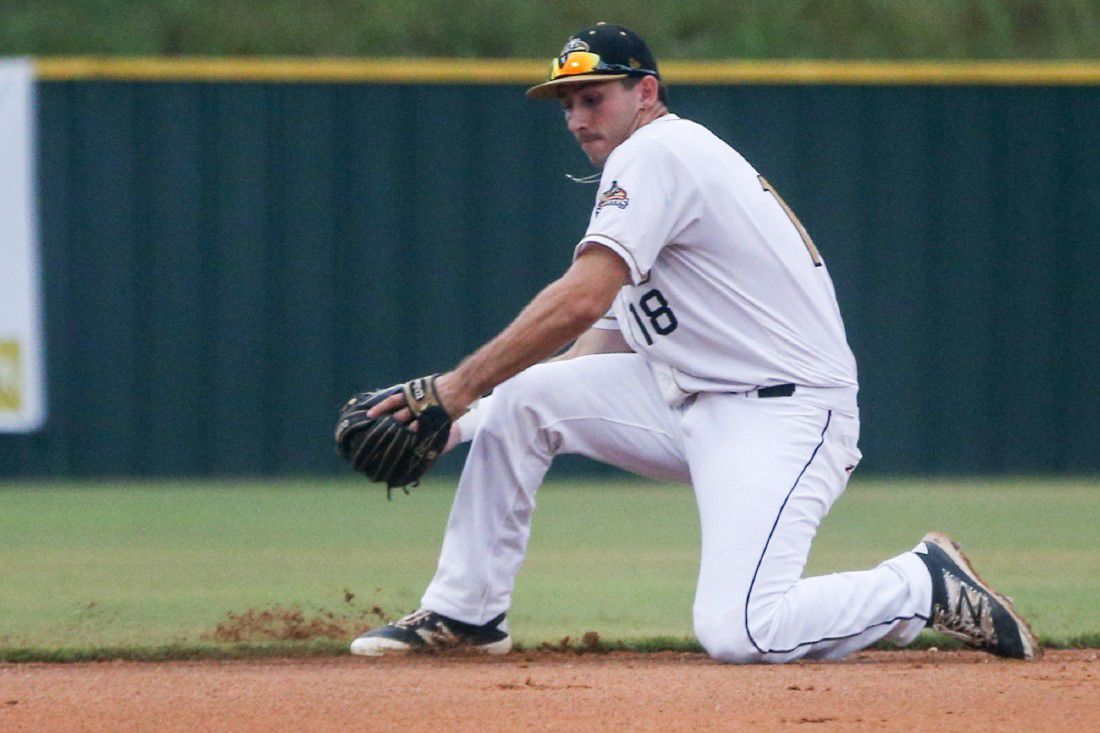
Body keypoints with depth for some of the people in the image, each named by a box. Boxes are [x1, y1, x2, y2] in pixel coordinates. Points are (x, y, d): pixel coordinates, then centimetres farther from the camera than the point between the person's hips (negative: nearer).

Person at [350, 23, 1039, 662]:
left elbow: (582, 301, -22)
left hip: (783, 416, -10)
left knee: (737, 634, -25)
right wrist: (459, 419, 6)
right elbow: (604, 334, 16)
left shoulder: (657, 151, -10)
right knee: (521, 395, 2)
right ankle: (465, 611, 11)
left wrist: (459, 386, -17)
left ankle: (929, 586, -4)